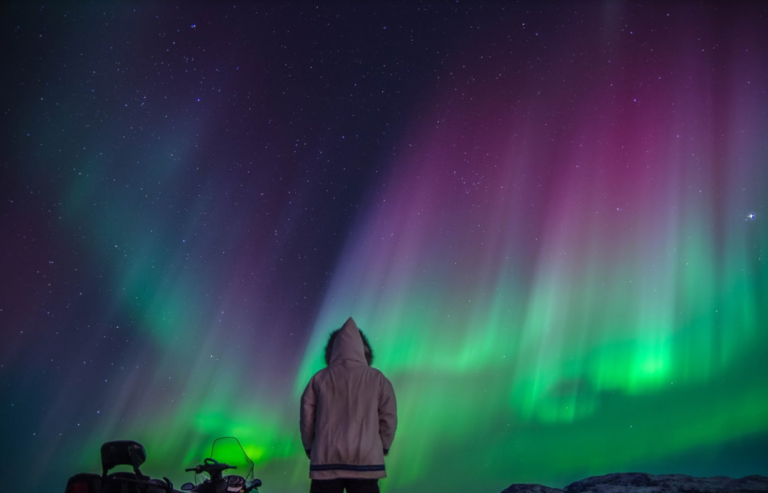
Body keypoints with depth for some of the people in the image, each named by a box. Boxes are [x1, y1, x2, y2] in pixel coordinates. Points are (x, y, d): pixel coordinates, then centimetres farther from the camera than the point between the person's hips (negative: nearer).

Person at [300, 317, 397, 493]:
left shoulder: (319, 379, 3)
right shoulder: (377, 379, 1)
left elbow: (307, 420, 4)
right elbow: (389, 419, 0)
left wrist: (311, 449, 18)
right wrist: (382, 449, 14)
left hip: (326, 459, 1)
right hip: (366, 460, -1)